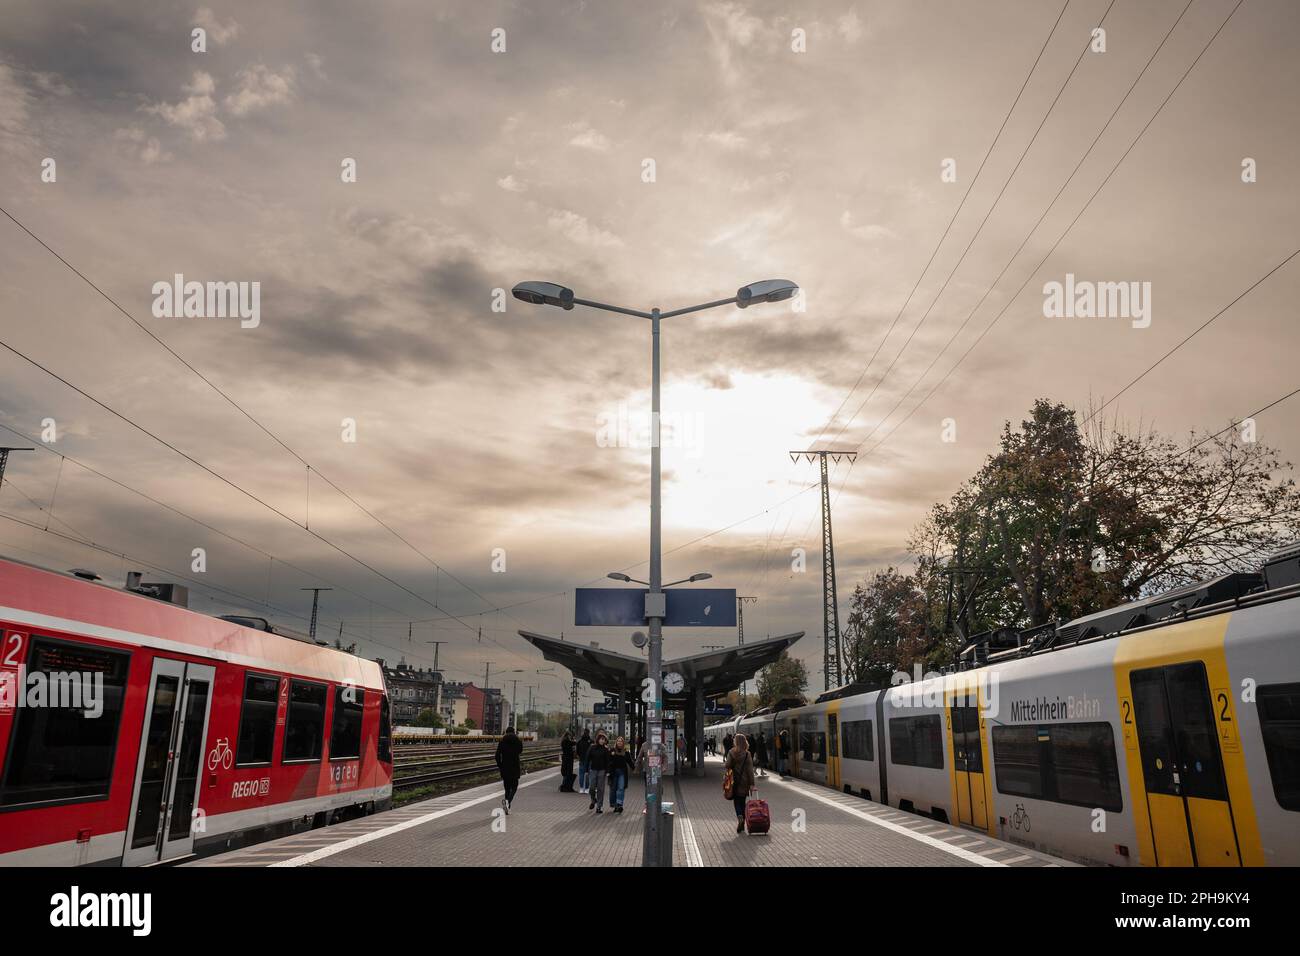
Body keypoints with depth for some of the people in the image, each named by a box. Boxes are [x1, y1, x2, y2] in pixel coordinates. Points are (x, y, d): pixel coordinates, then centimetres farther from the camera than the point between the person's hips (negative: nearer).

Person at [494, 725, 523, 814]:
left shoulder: (502, 741, -1)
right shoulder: (518, 741, -3)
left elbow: (497, 755, -4)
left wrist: (499, 765, 7)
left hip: (504, 767, 2)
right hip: (515, 767, -2)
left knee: (507, 787, 13)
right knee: (514, 786, 7)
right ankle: (508, 800, -20)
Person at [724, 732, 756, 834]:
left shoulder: (732, 753, -8)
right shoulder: (747, 754, -6)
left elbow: (727, 765, -12)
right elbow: (750, 770, -8)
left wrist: (723, 764, 12)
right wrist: (752, 784, -8)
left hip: (734, 781, -1)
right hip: (744, 781, 1)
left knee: (736, 800, 11)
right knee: (742, 802, 13)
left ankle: (739, 816, -18)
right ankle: (741, 826, 16)